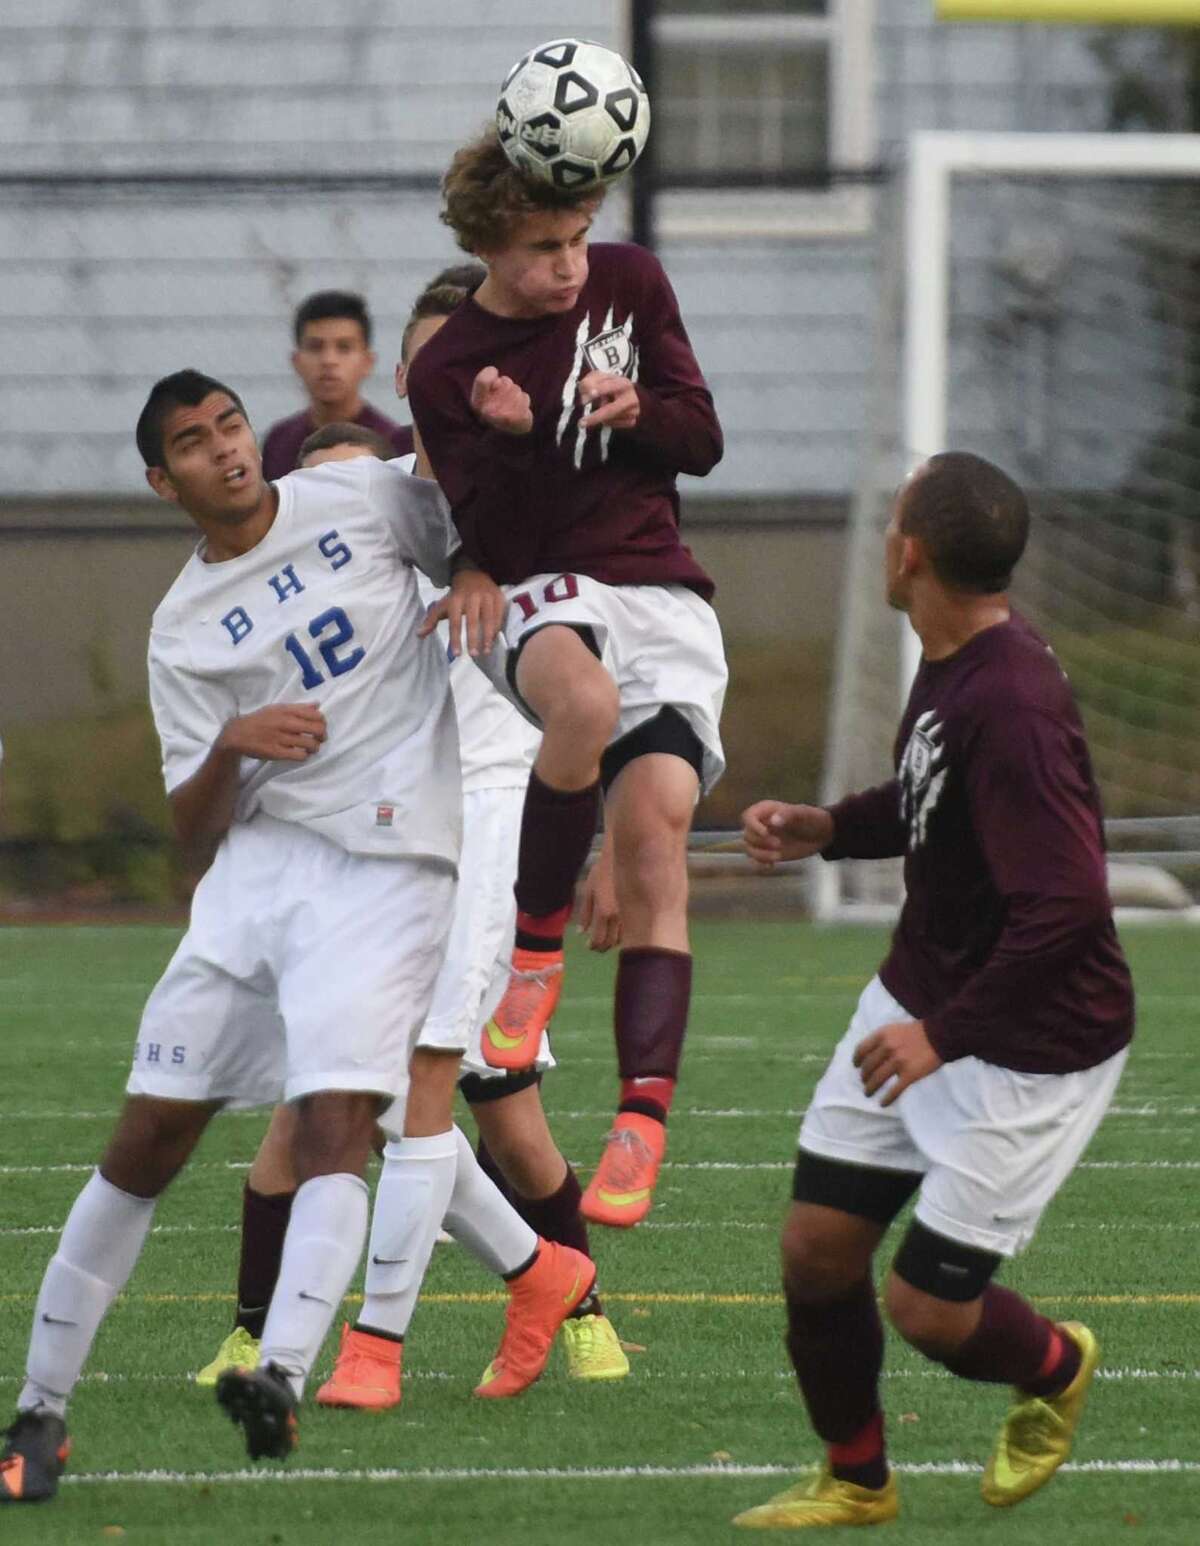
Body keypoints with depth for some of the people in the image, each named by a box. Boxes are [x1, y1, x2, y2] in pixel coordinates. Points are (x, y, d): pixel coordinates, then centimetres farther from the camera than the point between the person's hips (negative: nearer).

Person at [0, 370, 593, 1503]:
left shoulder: (363, 497, 6)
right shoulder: (181, 633, 8)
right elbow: (193, 834, 5)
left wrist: (477, 581, 1)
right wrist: (228, 752, -15)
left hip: (387, 865, -3)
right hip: (257, 861, 3)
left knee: (334, 1121, -21)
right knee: (145, 1141, 0)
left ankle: (281, 1380, -36)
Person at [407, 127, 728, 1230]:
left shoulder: (630, 283, 8)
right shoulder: (447, 373, -2)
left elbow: (704, 442, 12)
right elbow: (494, 540, -7)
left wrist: (636, 413, -10)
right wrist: (510, 439, -25)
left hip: (663, 594, 3)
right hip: (547, 595, -3)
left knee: (656, 826, -16)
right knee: (585, 701, -39)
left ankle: (645, 1116, -20)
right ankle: (537, 947, -17)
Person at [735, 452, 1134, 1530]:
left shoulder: (1012, 708, -31)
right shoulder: (952, 664, 0)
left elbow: (1065, 906, -34)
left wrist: (947, 1034, -29)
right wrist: (829, 828, 3)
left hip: (1030, 1046, -9)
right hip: (920, 999, 9)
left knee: (928, 1307, -3)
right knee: (817, 1246, 6)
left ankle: (1055, 1370, 31)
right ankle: (856, 1482, 27)